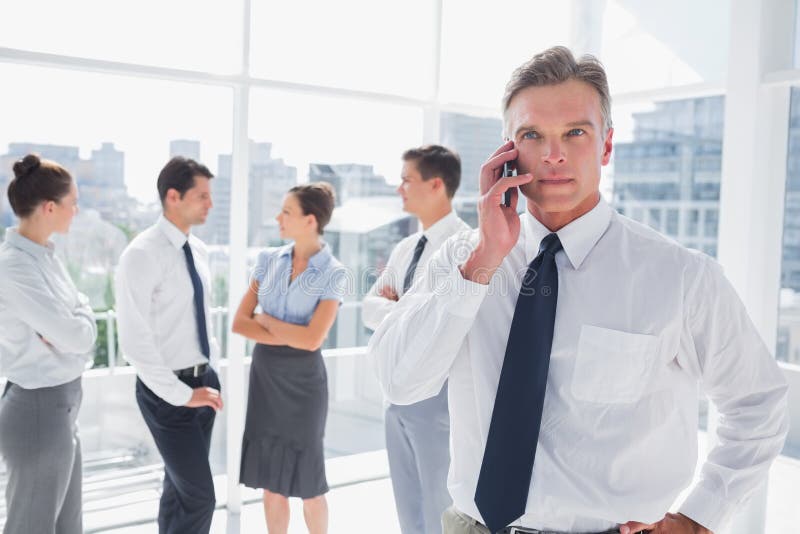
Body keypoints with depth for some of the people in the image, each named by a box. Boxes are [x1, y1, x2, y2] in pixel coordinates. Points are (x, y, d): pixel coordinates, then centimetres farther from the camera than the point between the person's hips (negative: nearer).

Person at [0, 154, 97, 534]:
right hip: (39, 410, -9)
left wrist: (68, 327, -13)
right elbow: (78, 338, -21)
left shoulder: (44, 256, 6)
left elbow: (84, 331, 7)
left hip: (60, 406, 9)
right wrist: (77, 320, -2)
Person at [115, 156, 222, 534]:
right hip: (168, 390, -7)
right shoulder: (143, 254, -18)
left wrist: (211, 368, 11)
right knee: (199, 496, -5)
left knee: (178, 485, 20)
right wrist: (181, 394, -19)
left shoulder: (198, 250, 7)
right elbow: (134, 340, -21)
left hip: (204, 379, 7)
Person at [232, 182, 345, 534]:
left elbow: (312, 339, -19)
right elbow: (239, 322, -2)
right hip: (264, 375, 4)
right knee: (270, 480, 11)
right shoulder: (269, 260, 2)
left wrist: (265, 320, -8)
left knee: (306, 481, 8)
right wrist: (287, 336, -15)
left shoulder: (332, 274, -11)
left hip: (302, 380, -4)